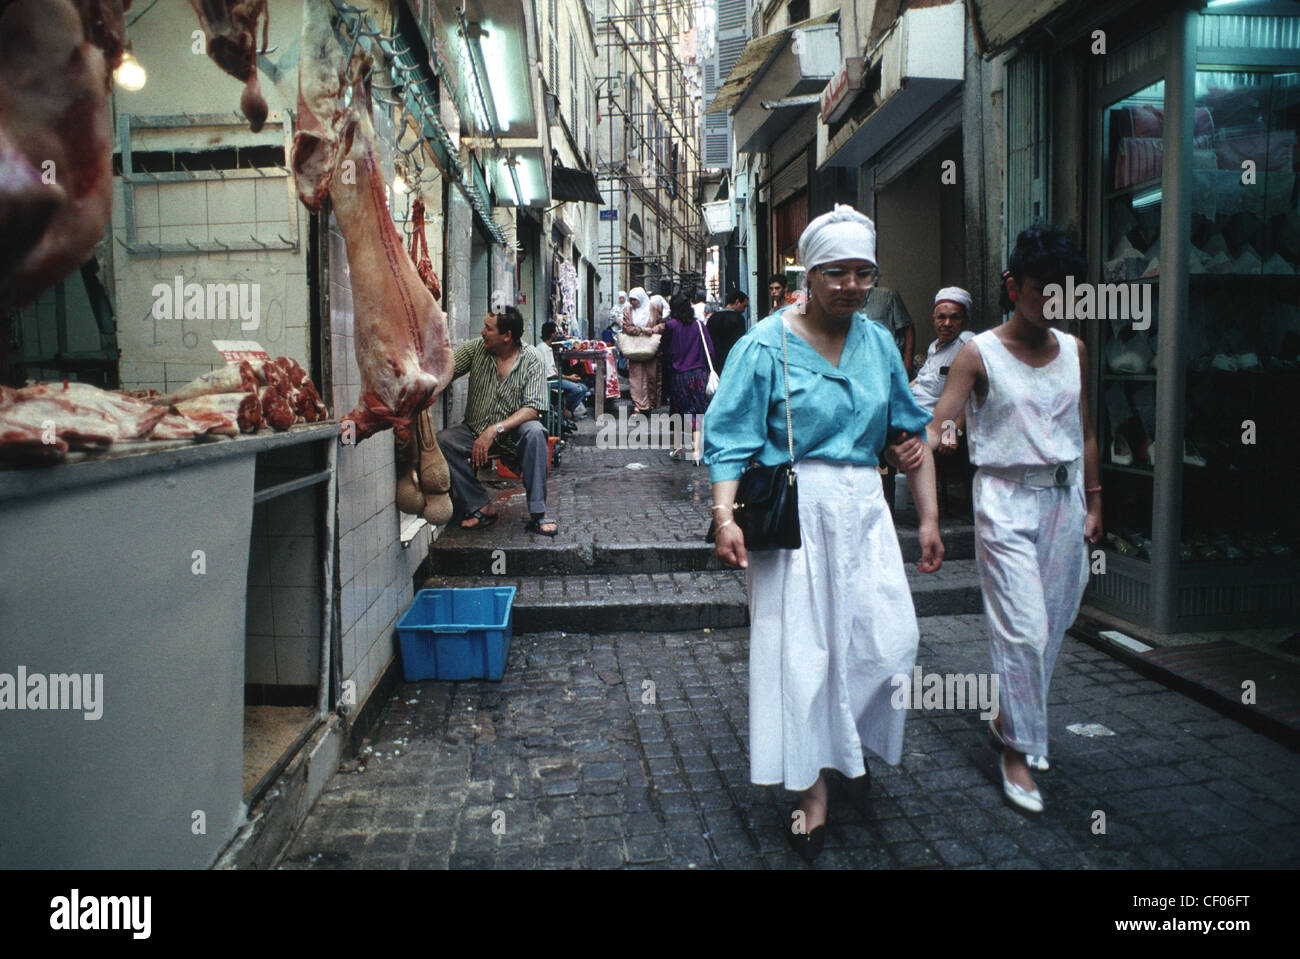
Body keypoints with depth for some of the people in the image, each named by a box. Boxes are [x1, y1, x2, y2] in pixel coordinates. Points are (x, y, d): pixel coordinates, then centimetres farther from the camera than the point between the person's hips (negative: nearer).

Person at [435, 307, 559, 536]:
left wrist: (495, 429, -29)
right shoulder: (476, 348, -1)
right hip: (475, 430, 3)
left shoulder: (531, 358, -10)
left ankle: (538, 513, -31)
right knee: (443, 440, -25)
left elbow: (532, 409, -19)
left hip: (513, 433, -3)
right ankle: (480, 508, -21)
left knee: (534, 432, -35)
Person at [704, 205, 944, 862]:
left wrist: (928, 518, 11)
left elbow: (912, 433, 14)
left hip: (864, 510, 5)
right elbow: (731, 439, -10)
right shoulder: (765, 345, -5)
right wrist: (725, 516, -24)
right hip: (796, 512, -4)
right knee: (801, 648, 0)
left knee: (889, 639, 1)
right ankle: (812, 789, 18)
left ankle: (852, 744, 33)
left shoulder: (878, 342, 10)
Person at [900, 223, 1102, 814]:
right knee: (1022, 628, -7)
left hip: (1064, 499, 6)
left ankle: (1007, 719, 31)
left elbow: (1085, 431, 16)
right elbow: (940, 419, -17)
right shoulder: (979, 354, -6)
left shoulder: (1073, 349, 10)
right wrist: (919, 447, -39)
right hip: (1007, 502, -6)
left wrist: (1093, 500, 15)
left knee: (1052, 623, 10)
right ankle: (1017, 750, 8)